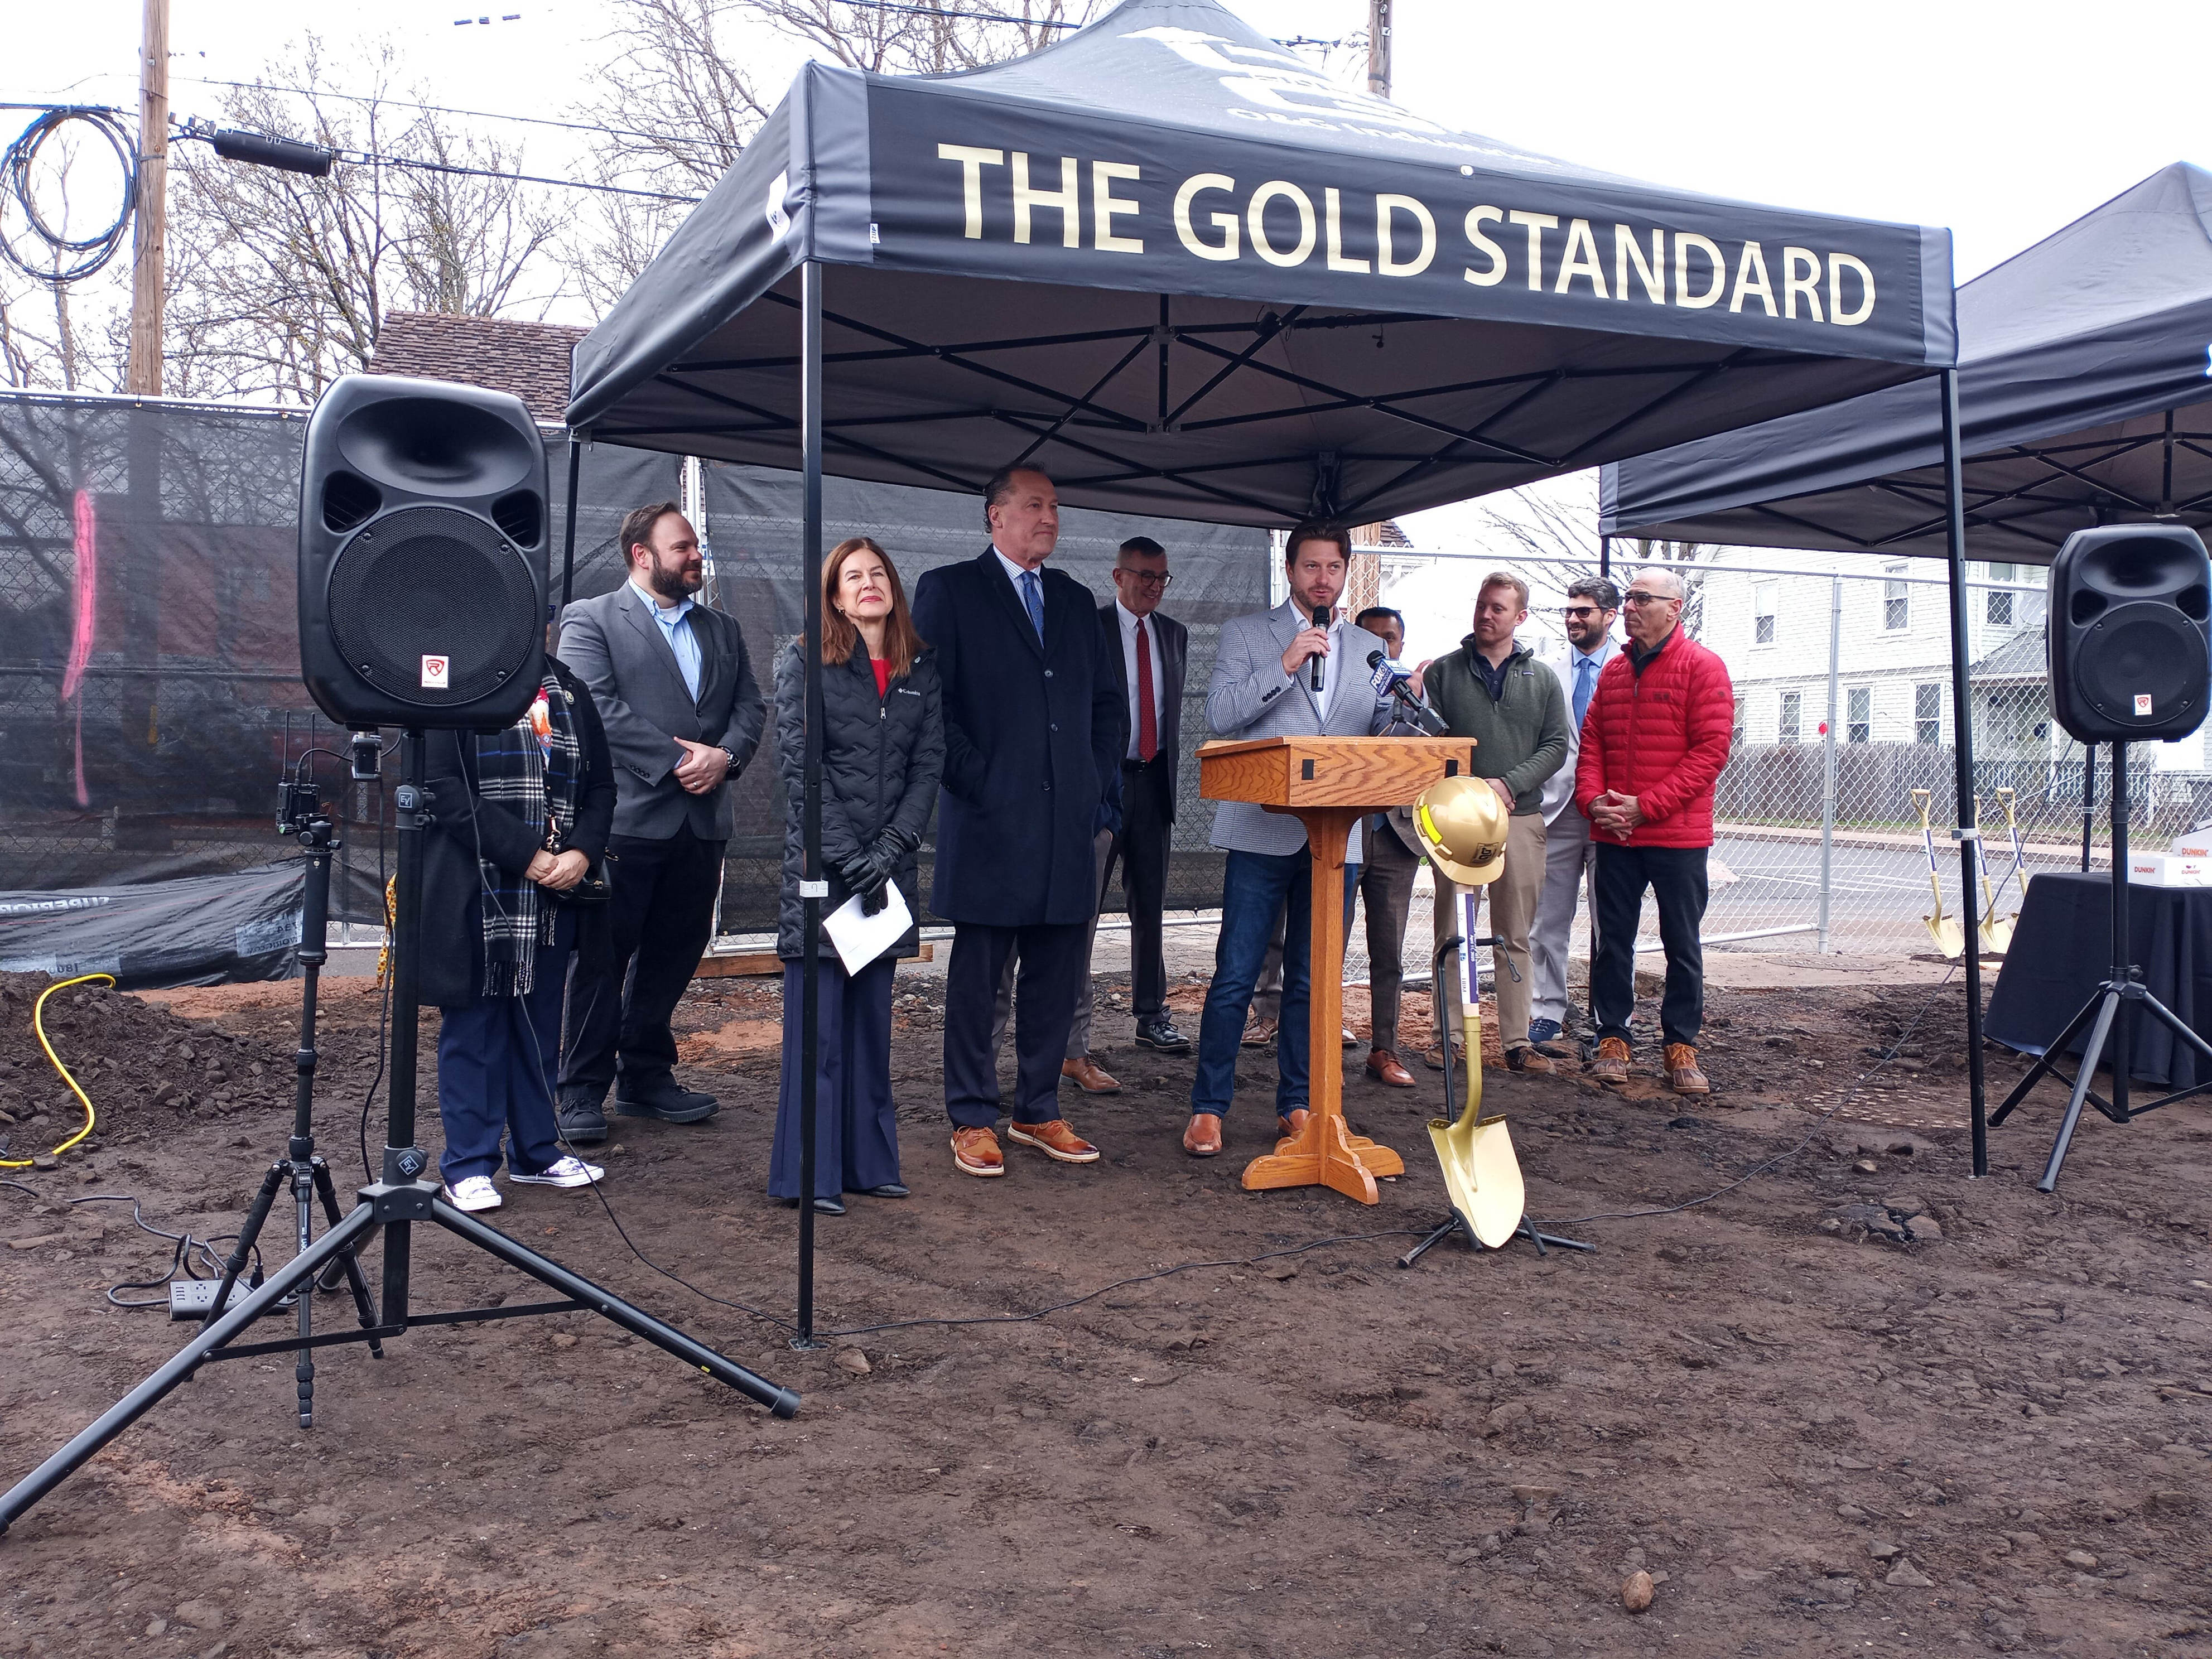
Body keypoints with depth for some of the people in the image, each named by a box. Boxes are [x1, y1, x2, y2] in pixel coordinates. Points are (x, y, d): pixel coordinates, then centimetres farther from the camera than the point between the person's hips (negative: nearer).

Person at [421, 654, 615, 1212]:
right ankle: (468, 1165, 14)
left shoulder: (568, 688, 13)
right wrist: (525, 854, -17)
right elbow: (443, 787, -13)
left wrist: (583, 853, -7)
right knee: (473, 1025, 4)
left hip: (556, 894, 5)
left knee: (540, 1021, 13)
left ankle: (536, 1150, 26)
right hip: (476, 890, -5)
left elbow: (600, 783, 11)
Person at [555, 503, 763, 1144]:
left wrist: (725, 755, -8)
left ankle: (645, 1078, 24)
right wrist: (675, 760, -16)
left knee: (673, 955, 12)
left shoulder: (722, 629, 19)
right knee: (606, 957, -1)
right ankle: (583, 1092, 8)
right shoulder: (591, 620, 0)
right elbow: (596, 706, -12)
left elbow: (750, 704, 12)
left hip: (703, 821, 6)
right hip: (626, 816, -6)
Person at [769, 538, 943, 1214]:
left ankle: (869, 1163, 18)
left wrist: (889, 849, -8)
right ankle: (811, 1176, 5)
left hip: (887, 868, 4)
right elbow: (800, 768, -8)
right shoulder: (804, 663, -2)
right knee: (817, 1020, -2)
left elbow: (928, 766, 5)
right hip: (819, 866, -4)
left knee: (872, 1018, 10)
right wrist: (848, 856, -14)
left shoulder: (921, 671, 10)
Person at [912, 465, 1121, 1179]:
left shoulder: (1077, 601, 17)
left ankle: (1040, 1113, 21)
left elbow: (1105, 702, 20)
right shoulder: (948, 590, 0)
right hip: (990, 823, -5)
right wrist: (974, 779, -11)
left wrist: (1102, 783, 8)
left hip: (1069, 823, 5)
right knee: (977, 976, 2)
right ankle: (972, 1121, 12)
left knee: (1057, 975, 9)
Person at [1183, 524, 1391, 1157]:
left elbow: (1383, 734, 14)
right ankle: (1208, 1108, 7)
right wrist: (1285, 665, -15)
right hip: (1264, 832, -3)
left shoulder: (1369, 647, 17)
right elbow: (1220, 714, -6)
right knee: (1235, 978, -3)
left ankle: (1296, 1105, 20)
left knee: (1313, 981, 9)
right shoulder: (1245, 635, 6)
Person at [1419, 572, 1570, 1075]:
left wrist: (1509, 783, -10)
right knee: (1452, 933, 2)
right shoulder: (1443, 671, 7)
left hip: (1520, 818, 1)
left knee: (1516, 937, 5)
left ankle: (1516, 1041, 9)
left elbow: (1556, 746, 5)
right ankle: (1448, 1035, 8)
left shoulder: (1542, 679, 11)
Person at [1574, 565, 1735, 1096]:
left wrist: (1647, 805, -16)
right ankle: (1612, 1039, 16)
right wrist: (1593, 799, -6)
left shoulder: (1702, 667, -4)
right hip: (1614, 834, 4)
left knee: (1682, 943, 4)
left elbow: (1710, 750, -11)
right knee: (1613, 940, 7)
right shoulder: (1613, 671, 12)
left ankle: (1681, 1047, 13)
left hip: (1678, 835, -4)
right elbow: (1591, 742, 12)